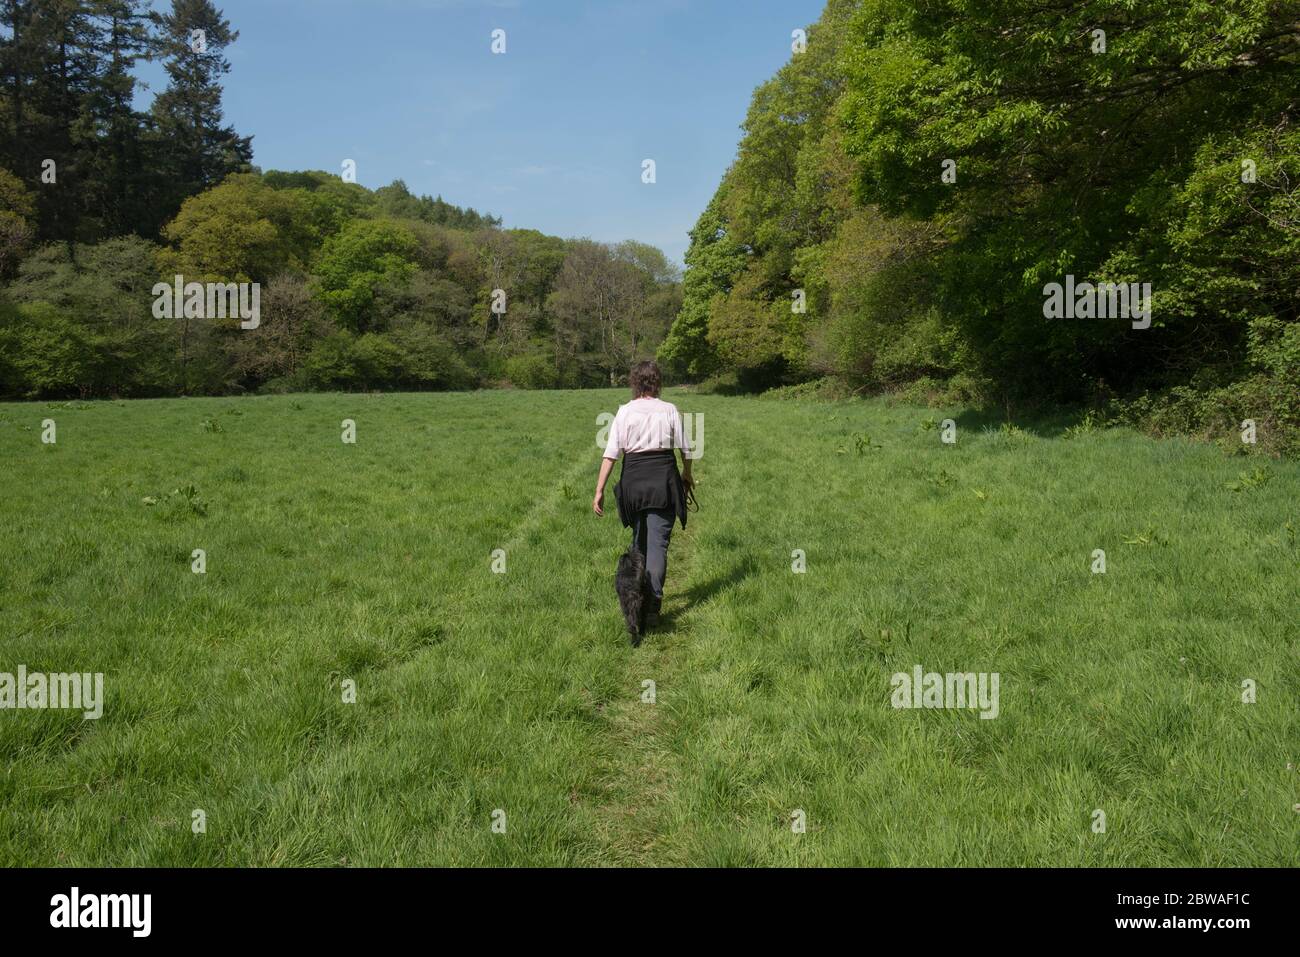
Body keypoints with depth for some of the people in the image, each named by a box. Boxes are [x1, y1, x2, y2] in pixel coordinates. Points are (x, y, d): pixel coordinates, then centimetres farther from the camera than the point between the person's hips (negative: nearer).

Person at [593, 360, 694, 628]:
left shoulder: (624, 412, -1)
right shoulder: (669, 410, 0)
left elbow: (611, 453, -6)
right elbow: (685, 449, 6)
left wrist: (599, 490, -5)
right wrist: (687, 475, 26)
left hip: (634, 478, 1)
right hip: (664, 479, -1)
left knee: (639, 540, 20)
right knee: (658, 542, -2)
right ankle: (652, 602, -13)